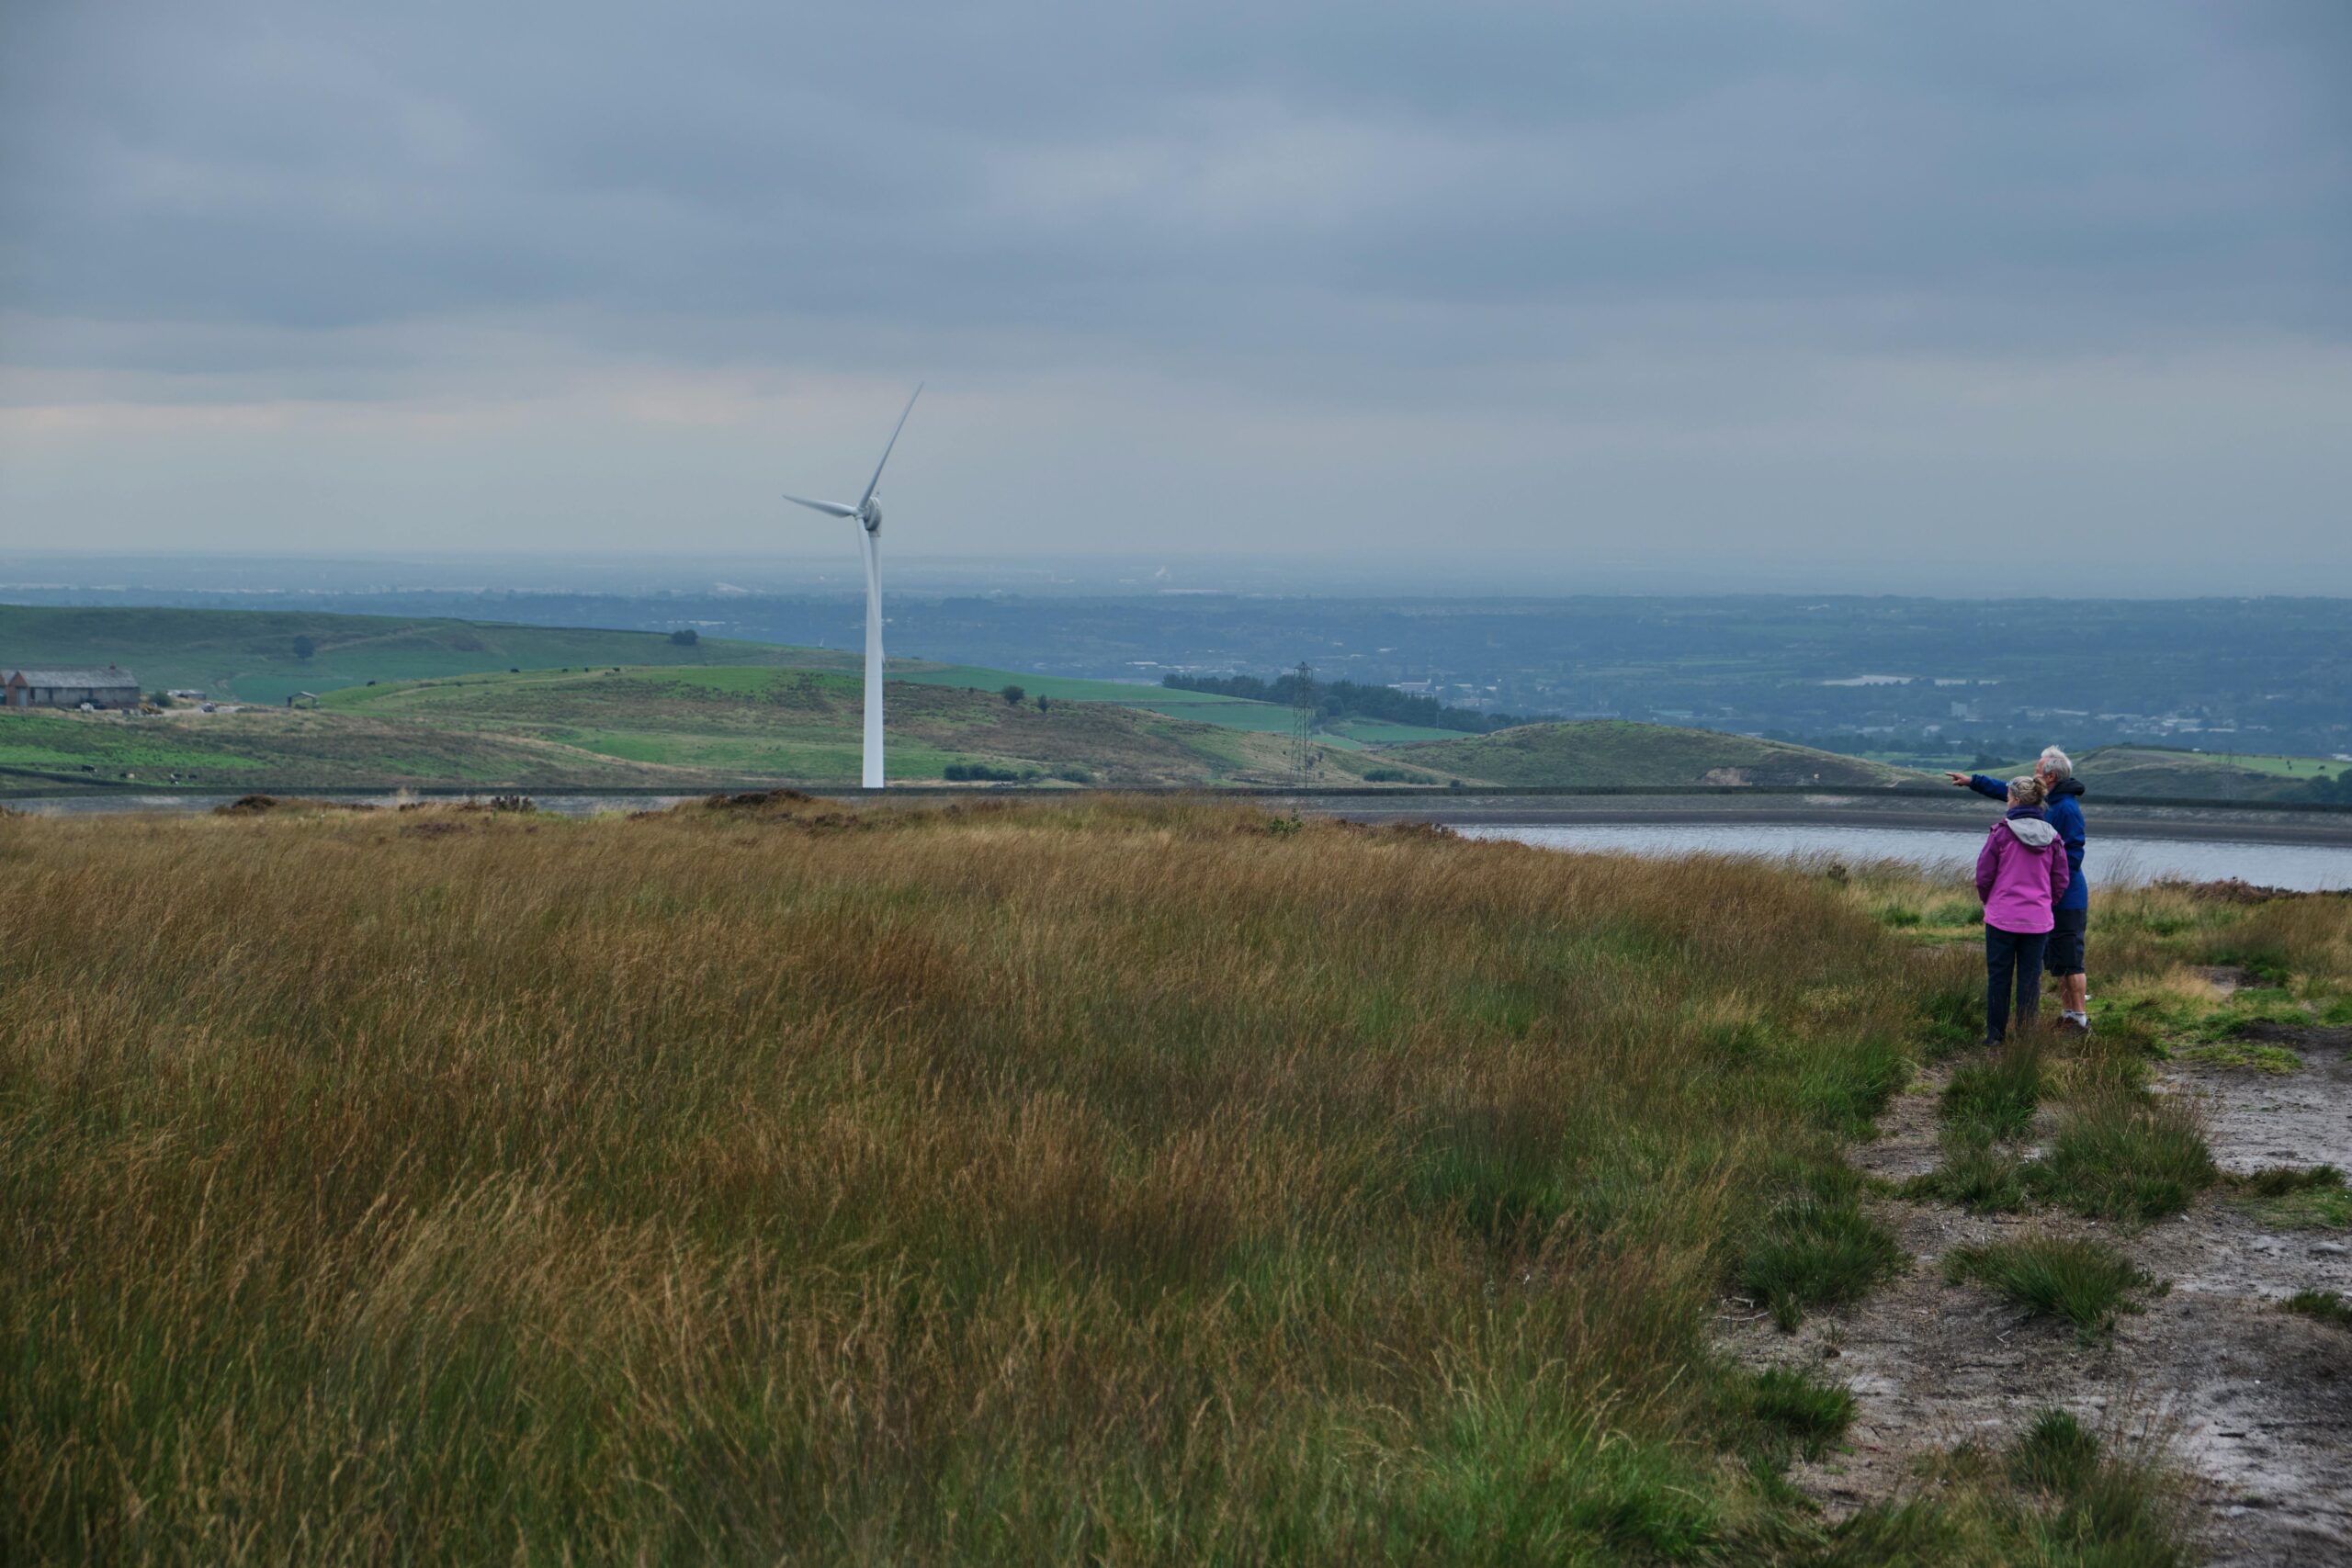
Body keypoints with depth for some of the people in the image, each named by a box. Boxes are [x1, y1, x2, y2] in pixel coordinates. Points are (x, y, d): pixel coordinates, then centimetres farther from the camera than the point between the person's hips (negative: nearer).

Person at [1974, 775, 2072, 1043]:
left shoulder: (2001, 832, -10)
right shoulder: (2052, 837, 2)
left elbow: (1983, 875, -6)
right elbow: (2061, 880, 6)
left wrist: (1988, 901, 13)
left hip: (2002, 918, -3)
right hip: (2038, 920, 3)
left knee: (1998, 977, 6)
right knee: (2030, 978, 9)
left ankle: (1996, 1034, 9)